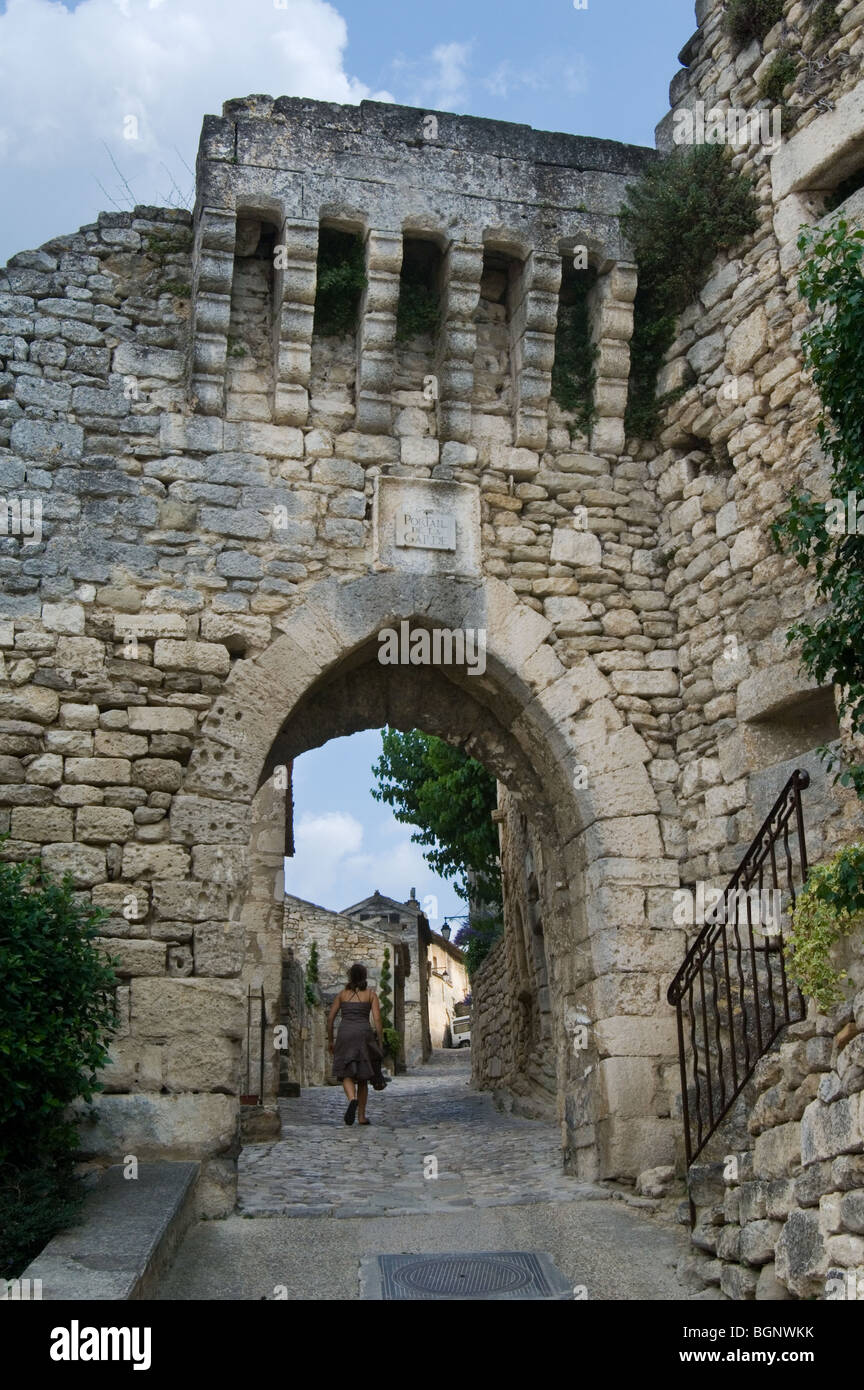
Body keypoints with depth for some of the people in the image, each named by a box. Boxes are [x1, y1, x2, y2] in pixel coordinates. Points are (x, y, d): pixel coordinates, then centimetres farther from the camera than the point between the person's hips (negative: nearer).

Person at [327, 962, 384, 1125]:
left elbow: (330, 1018, 7)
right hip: (364, 1035, 0)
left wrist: (330, 1040, 15)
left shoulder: (342, 993, 11)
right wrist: (380, 1042, 0)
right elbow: (377, 1018, -3)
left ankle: (352, 1100, -30)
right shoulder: (371, 994, 6)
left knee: (347, 1075, 0)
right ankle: (361, 1116, 10)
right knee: (362, 1077, 12)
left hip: (345, 1034, 0)